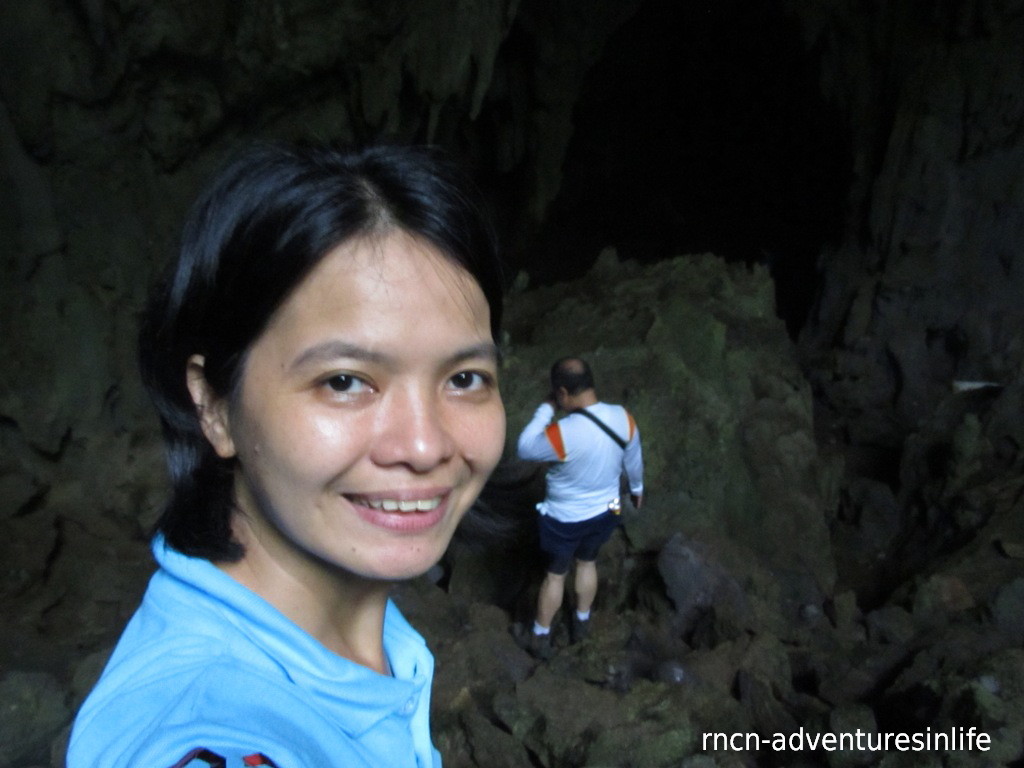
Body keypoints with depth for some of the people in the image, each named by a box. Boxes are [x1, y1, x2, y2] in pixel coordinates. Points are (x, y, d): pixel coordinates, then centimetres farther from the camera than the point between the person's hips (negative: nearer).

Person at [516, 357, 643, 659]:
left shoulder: (563, 433, -36)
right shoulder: (623, 418, -18)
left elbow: (525, 449, -17)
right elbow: (633, 460, 0)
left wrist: (546, 408, -15)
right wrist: (637, 488, 20)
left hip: (564, 519, -4)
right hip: (604, 512, 4)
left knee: (555, 575, 18)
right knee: (587, 563, 30)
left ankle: (541, 637, 37)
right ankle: (581, 622, 49)